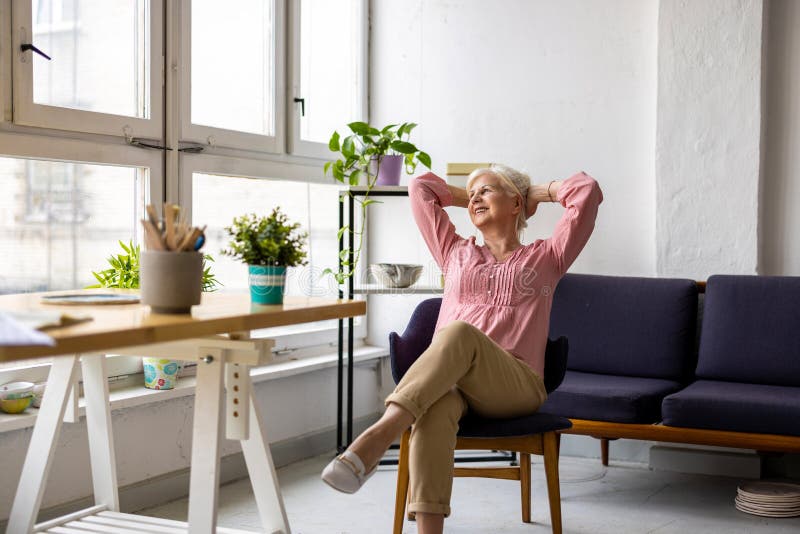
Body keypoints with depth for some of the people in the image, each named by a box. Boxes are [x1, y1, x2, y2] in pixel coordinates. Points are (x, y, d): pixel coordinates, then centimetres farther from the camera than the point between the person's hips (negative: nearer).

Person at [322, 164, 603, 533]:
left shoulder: (544, 258, 23)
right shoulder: (456, 253, 30)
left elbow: (587, 191, 16)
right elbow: (420, 187, 36)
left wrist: (538, 192, 29)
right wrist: (466, 198, 40)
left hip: (516, 387, -2)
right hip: (445, 378, 2)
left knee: (460, 332, -37)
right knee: (437, 405, -38)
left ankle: (376, 437, -53)